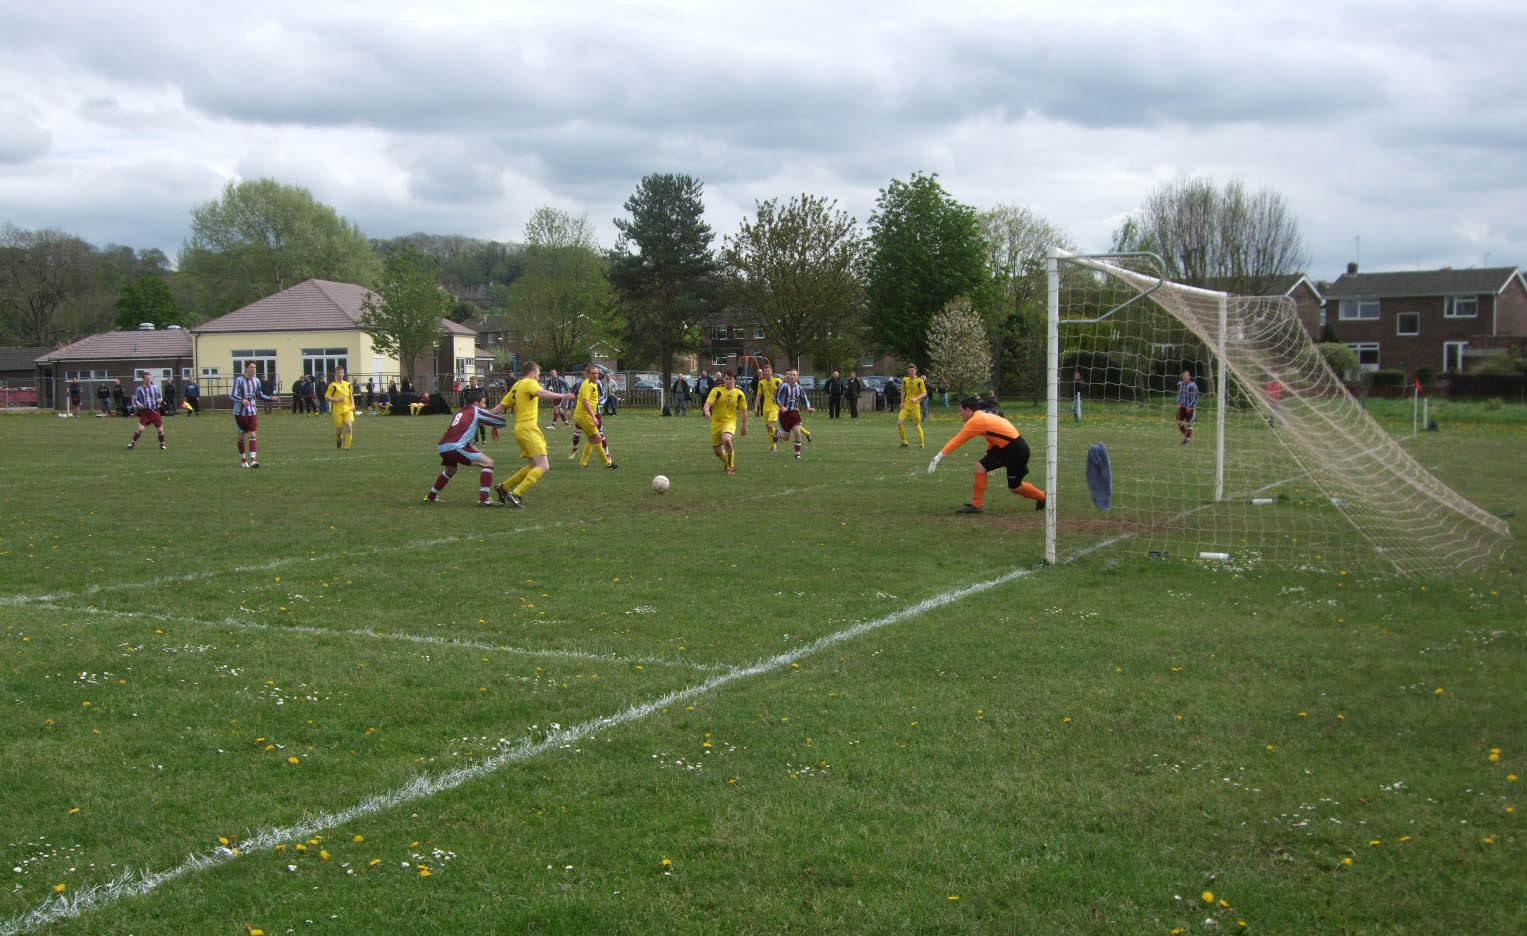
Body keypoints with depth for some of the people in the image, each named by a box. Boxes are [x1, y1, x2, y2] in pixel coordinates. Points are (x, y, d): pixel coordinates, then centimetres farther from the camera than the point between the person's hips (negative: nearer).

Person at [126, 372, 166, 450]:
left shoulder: (155, 388, 6)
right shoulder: (139, 389, 2)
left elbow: (160, 396, 17)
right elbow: (134, 399, 8)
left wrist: (160, 400, -7)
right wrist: (138, 404, -13)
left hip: (155, 412, 2)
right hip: (145, 412, -2)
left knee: (160, 429, 2)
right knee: (141, 428, -14)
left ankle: (162, 444, 22)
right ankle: (133, 442, 3)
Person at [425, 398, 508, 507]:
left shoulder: (460, 411, 26)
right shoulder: (476, 410, 4)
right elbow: (501, 421, 6)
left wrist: (473, 447, 37)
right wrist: (495, 427, 27)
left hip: (442, 447, 8)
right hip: (455, 447, -8)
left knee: (450, 470, 38)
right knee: (488, 463, -5)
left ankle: (430, 497, 49)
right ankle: (483, 499, -15)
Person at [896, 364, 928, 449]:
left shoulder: (920, 381, -7)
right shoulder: (905, 380, 7)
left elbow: (924, 393, -10)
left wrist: (916, 399, -25)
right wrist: (902, 402, 11)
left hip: (916, 406, -4)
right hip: (906, 406, 4)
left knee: (917, 424, -1)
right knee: (899, 422, -10)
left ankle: (921, 444, 13)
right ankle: (904, 442, 4)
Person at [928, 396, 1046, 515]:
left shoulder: (976, 420, -18)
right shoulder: (984, 415, 9)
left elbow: (957, 440, -15)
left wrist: (940, 455, -11)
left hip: (1017, 450, -9)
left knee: (1014, 487, 0)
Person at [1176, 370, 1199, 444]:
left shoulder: (1193, 386, -13)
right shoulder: (1180, 384, 4)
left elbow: (1195, 397, -11)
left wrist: (1190, 406, -16)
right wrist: (1178, 403, 3)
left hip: (1190, 407, -5)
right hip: (1182, 406, 5)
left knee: (1188, 423, -1)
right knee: (1179, 421, 1)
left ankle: (1188, 439, 8)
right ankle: (1186, 434, 23)